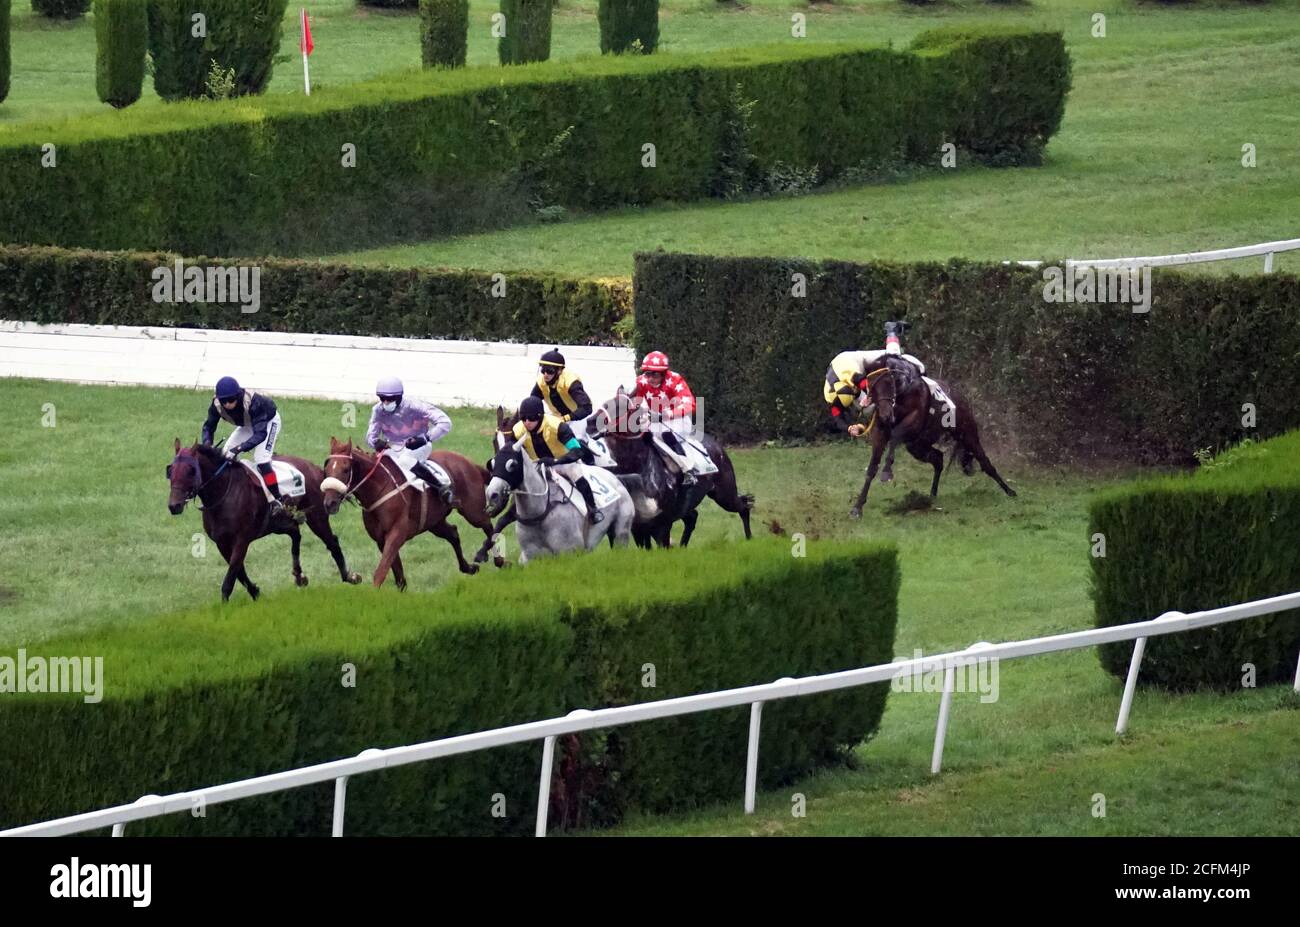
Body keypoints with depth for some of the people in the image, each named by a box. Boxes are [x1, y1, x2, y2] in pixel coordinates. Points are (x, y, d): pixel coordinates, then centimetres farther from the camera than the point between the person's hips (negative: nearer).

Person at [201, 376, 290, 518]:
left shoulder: (253, 402, -43)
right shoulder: (217, 405, -27)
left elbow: (260, 433, -46)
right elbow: (209, 426, -15)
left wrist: (239, 449, -58)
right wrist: (207, 444, -38)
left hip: (269, 421, -6)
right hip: (247, 425, 6)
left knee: (261, 458, -25)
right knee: (225, 453, -2)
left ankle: (277, 500, -20)